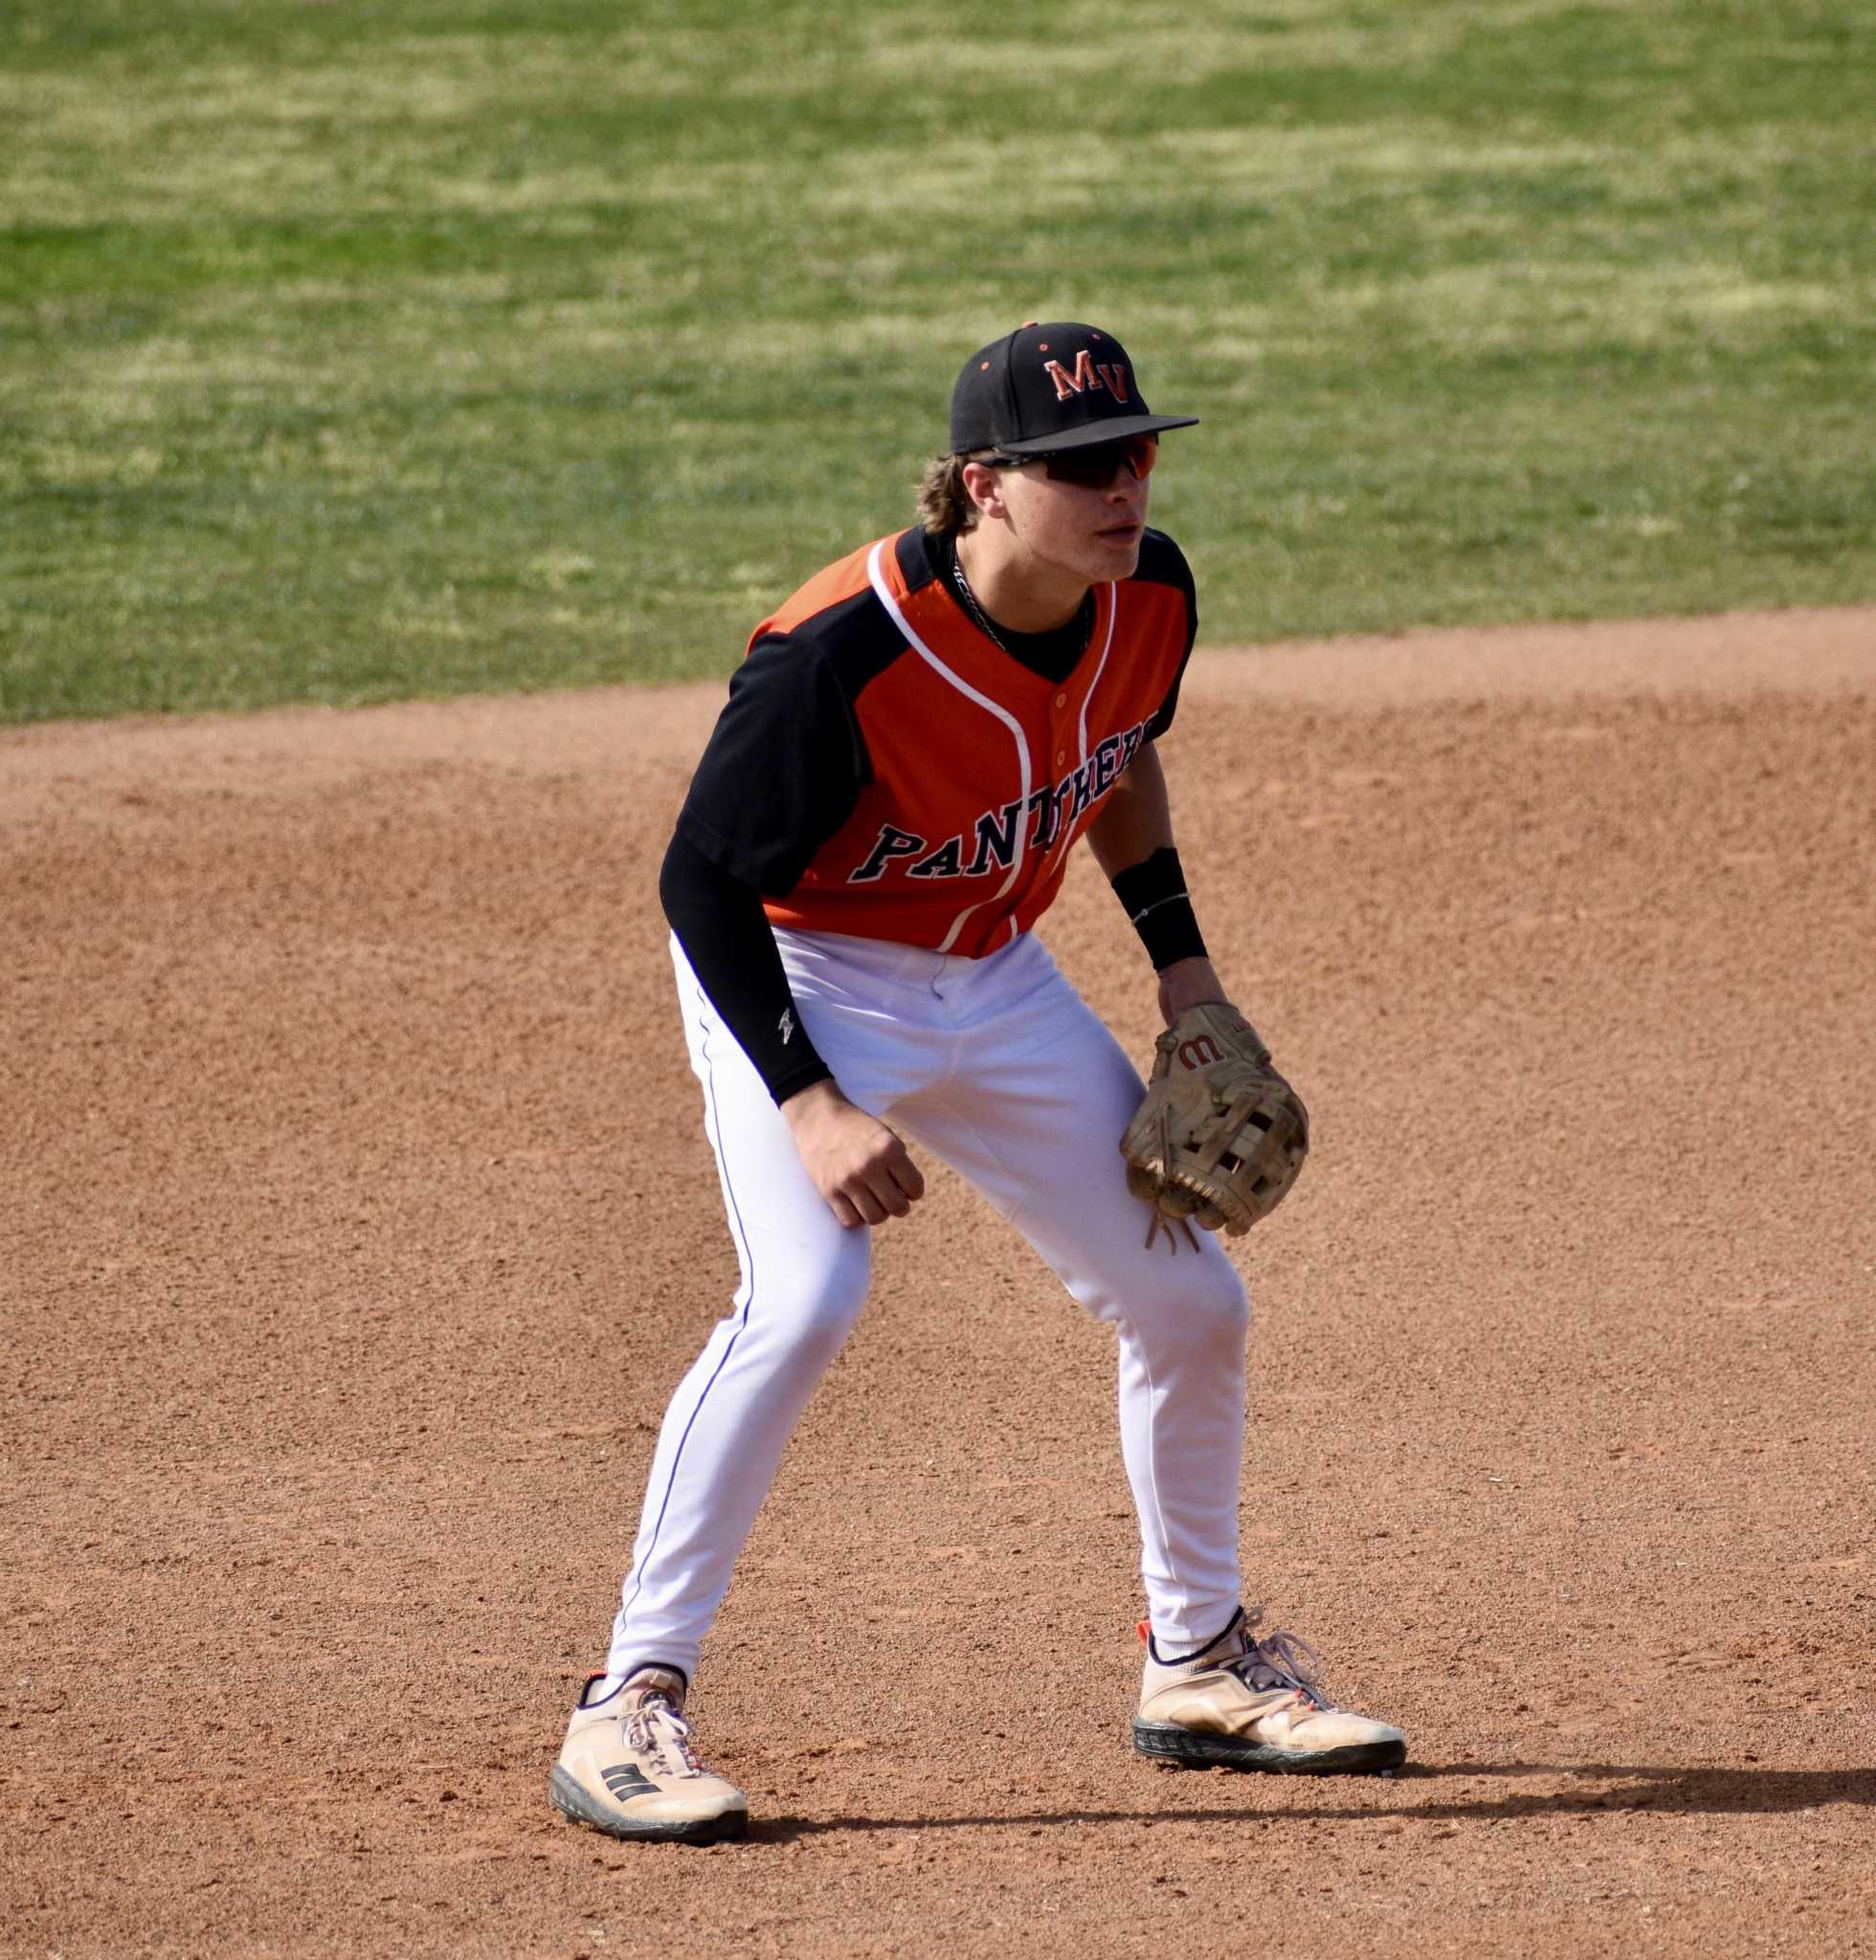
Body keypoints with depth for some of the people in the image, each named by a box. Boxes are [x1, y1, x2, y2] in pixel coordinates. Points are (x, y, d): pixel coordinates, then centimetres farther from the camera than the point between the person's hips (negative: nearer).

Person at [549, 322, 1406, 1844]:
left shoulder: (1150, 597, -12)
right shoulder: (842, 660, -33)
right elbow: (705, 880, -24)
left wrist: (1181, 963, 7)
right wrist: (808, 1102, -31)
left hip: (998, 988, 7)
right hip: (795, 978, -7)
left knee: (1192, 1305, 8)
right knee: (807, 1297, -29)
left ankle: (1200, 1663, 31)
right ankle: (631, 1706, -22)